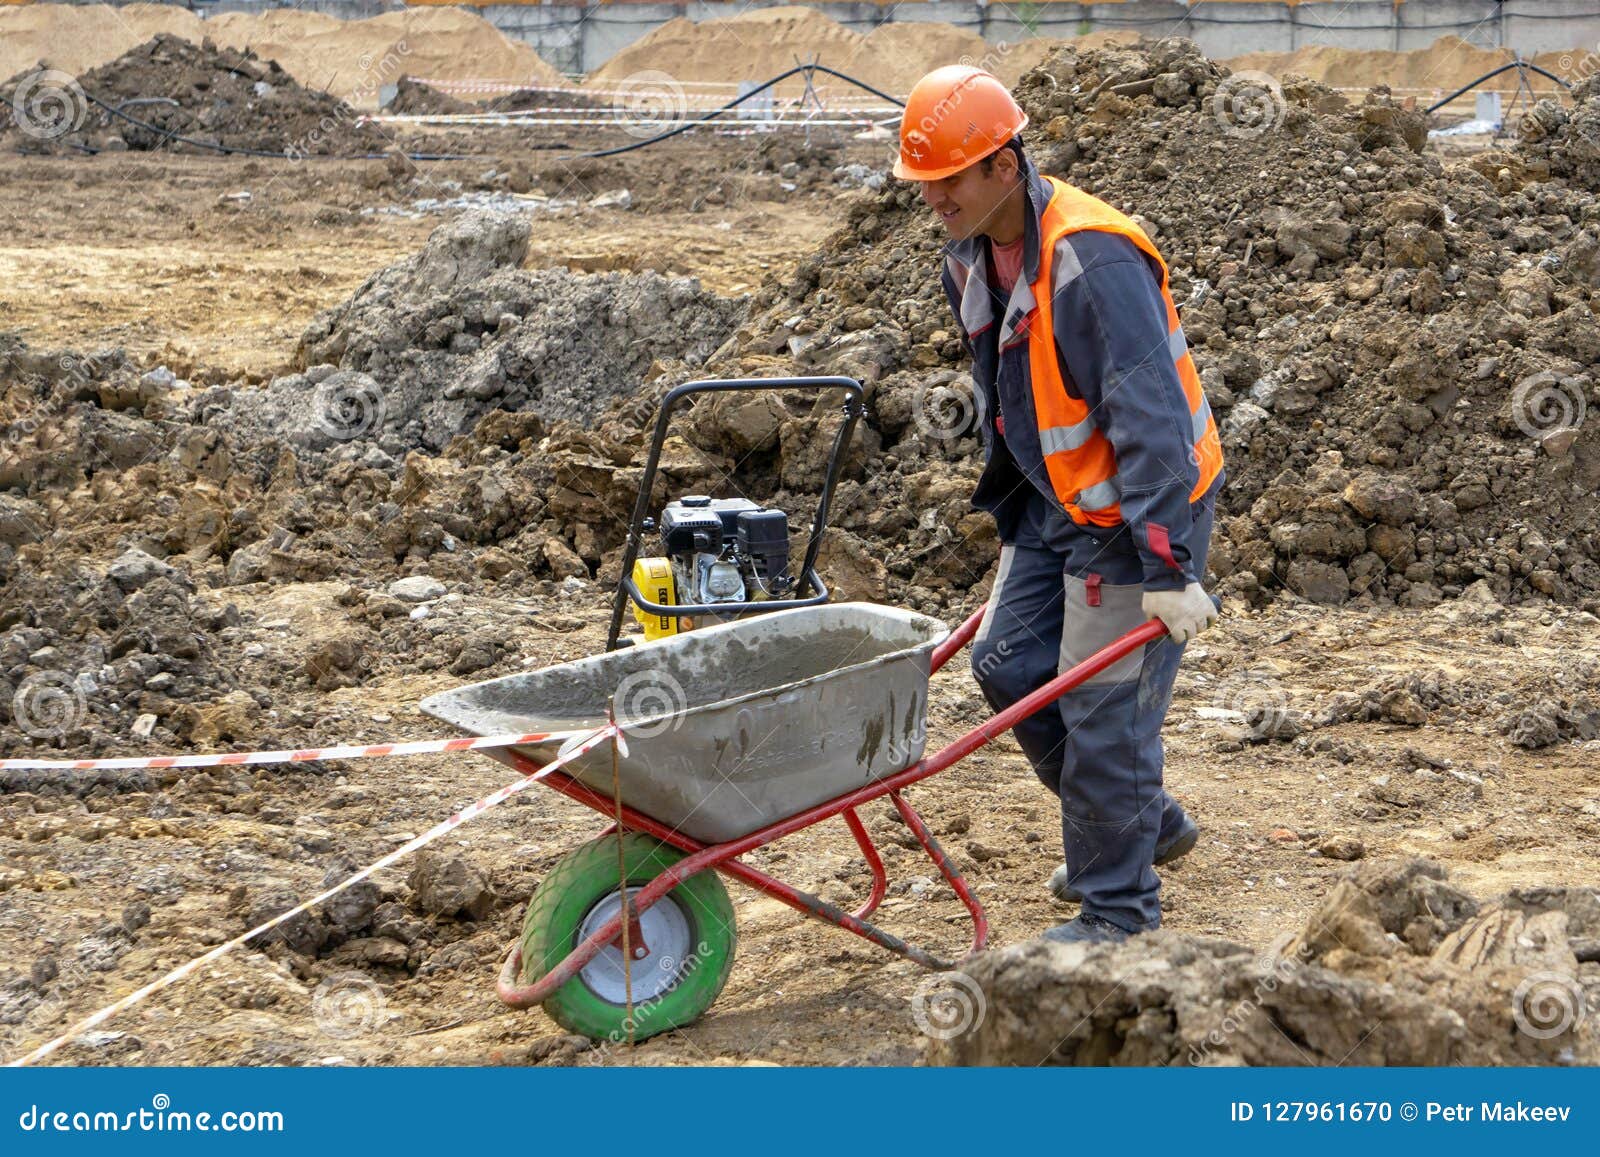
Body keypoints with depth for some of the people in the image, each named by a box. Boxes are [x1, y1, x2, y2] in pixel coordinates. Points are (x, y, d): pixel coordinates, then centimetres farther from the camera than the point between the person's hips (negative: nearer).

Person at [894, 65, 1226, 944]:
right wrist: (1011, 520, 20)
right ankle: (1148, 824, 29)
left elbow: (1150, 419, -29)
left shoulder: (1093, 263, -27)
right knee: (1008, 665, 11)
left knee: (1103, 705, -6)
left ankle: (1119, 906, 9)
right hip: (1060, 503, 9)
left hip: (1140, 510, -9)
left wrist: (1168, 569, -30)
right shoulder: (973, 257, 2)